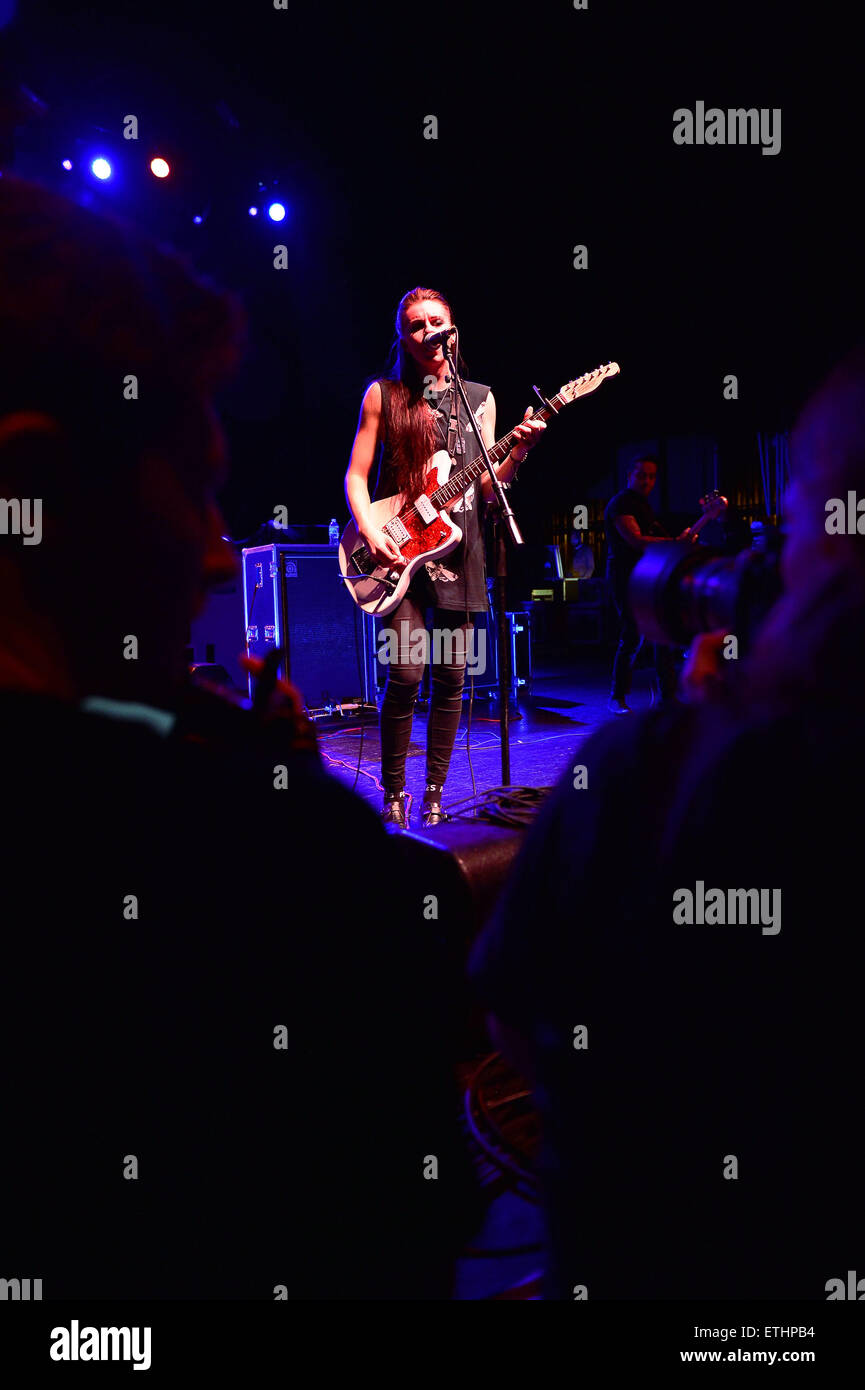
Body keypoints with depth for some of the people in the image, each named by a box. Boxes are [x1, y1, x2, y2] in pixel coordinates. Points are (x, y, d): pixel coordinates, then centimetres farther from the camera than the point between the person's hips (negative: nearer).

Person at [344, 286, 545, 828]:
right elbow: (356, 476, 4)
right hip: (398, 548, -2)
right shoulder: (383, 394, 6)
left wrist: (521, 450, -8)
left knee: (451, 676, 1)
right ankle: (393, 793, 6)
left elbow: (487, 487, 9)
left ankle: (434, 795, 13)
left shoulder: (480, 398, 13)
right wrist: (371, 532, -12)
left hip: (459, 549, 3)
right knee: (405, 674, -12)